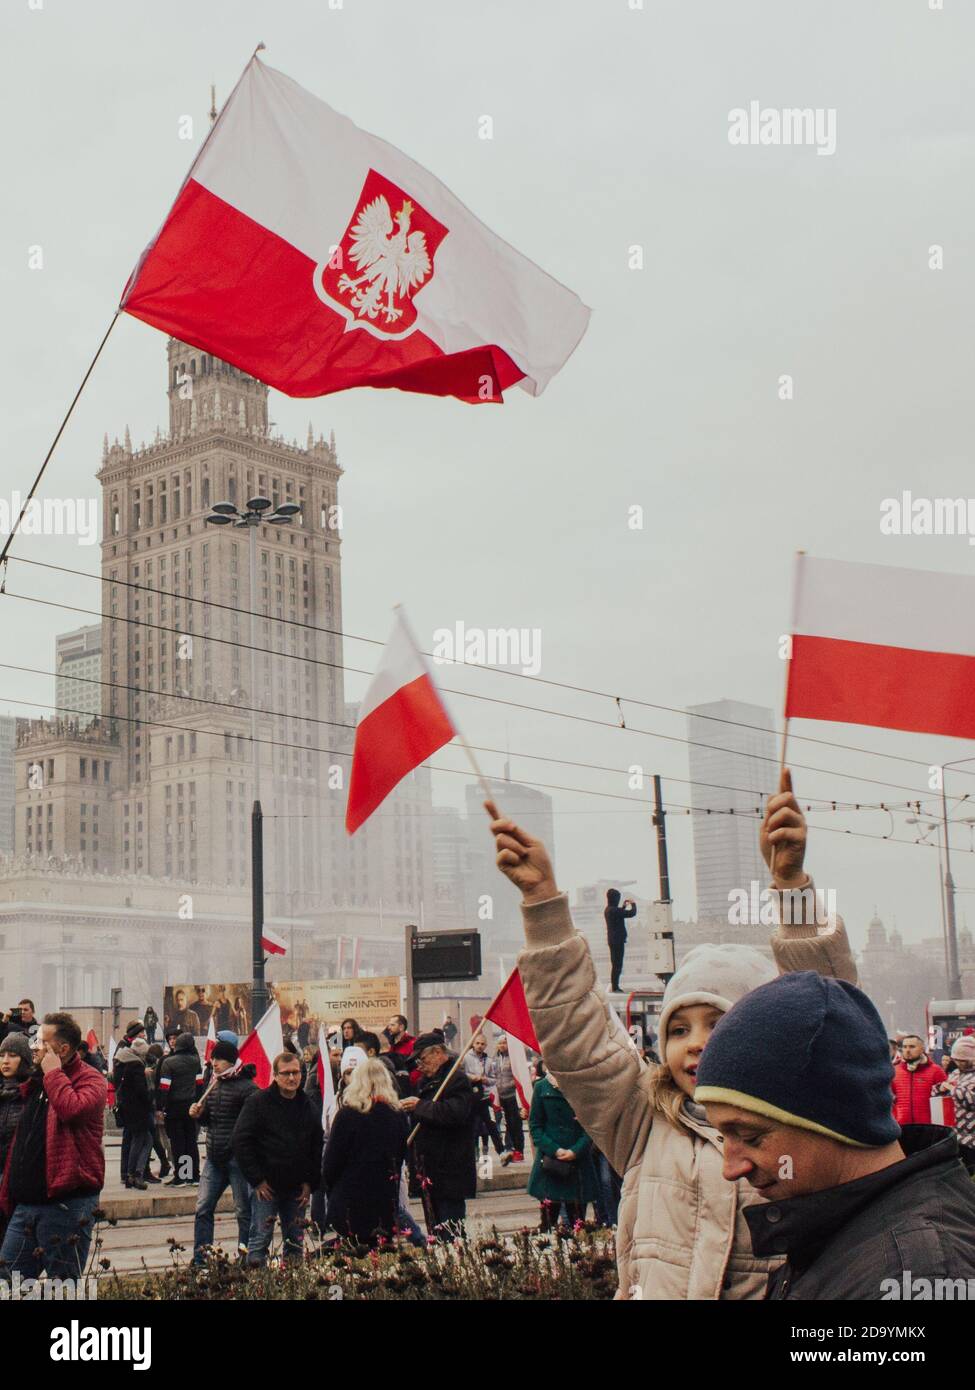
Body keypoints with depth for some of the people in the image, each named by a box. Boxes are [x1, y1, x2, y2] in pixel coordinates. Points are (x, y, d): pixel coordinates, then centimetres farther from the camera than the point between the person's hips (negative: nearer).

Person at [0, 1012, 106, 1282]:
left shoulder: (90, 1080, -7)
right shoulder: (37, 1083, 17)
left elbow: (72, 1109, -31)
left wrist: (53, 1073, -16)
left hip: (66, 1205, -8)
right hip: (25, 1204, 8)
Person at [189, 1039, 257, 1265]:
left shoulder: (246, 1087, -12)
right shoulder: (213, 1084, 13)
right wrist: (198, 1114, 1)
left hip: (238, 1159, -8)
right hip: (214, 1158, 8)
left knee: (243, 1210, 2)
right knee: (203, 1208, 7)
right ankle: (200, 1259, 14)